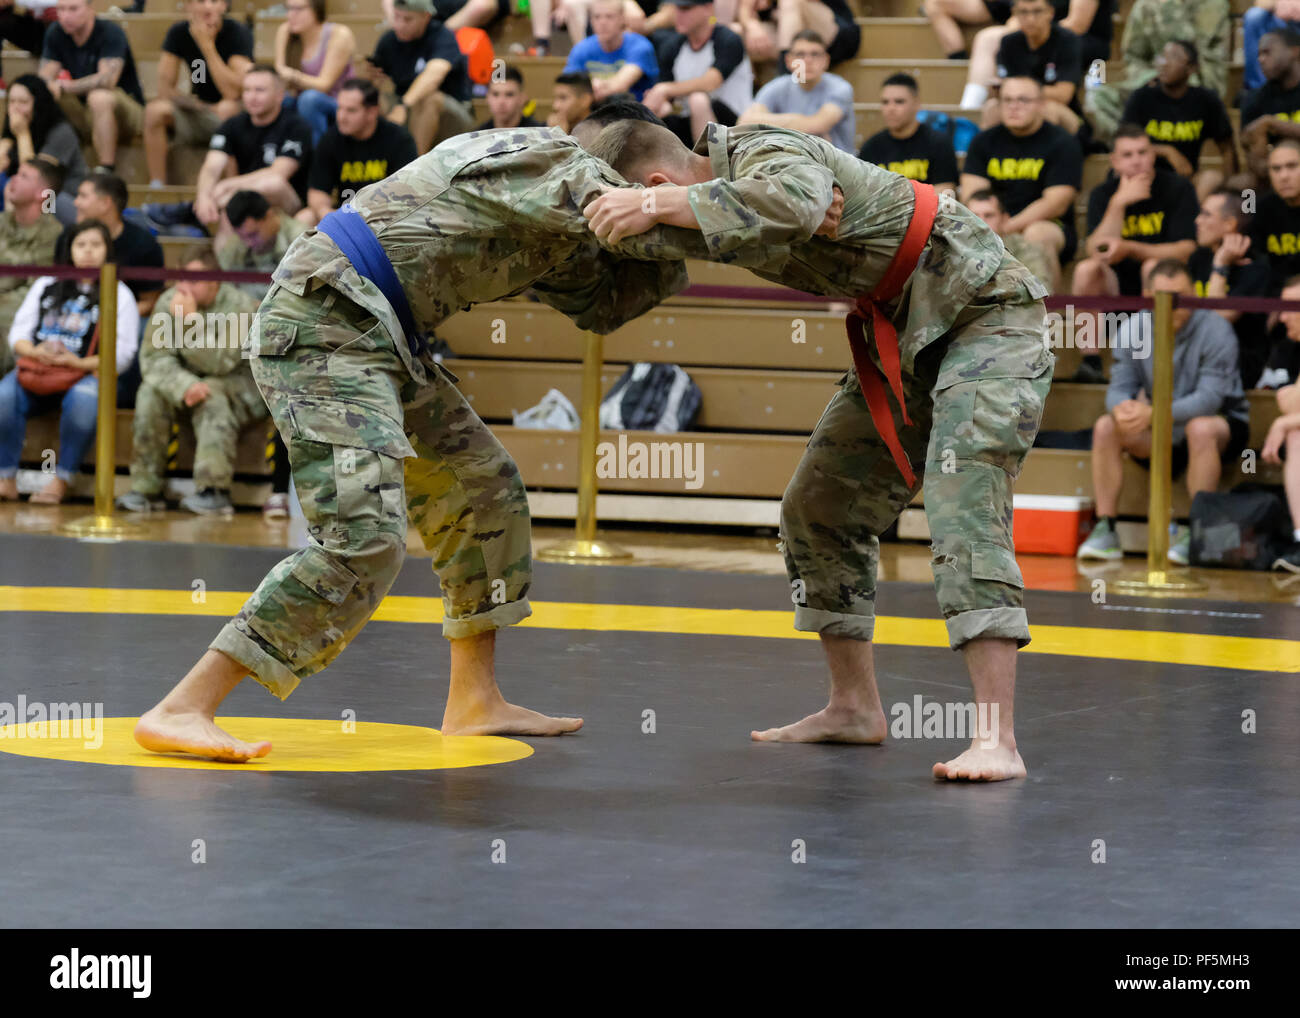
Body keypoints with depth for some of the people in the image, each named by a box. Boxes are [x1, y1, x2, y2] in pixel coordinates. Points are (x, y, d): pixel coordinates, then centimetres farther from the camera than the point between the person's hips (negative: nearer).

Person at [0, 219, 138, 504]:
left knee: (83, 400, -40)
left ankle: (61, 481, -28)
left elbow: (123, 352, -1)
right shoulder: (46, 285, 22)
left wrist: (81, 363, -17)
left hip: (87, 373, -3)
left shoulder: (119, 294, 11)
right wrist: (34, 351, -9)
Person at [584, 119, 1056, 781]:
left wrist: (657, 207, -48)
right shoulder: (712, 193, 3)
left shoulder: (766, 155, -25)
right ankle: (854, 708, 21)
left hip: (985, 314, -10)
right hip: (904, 335, 10)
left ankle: (998, 743, -29)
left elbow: (792, 207, -48)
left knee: (963, 508, -23)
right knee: (819, 508, 8)